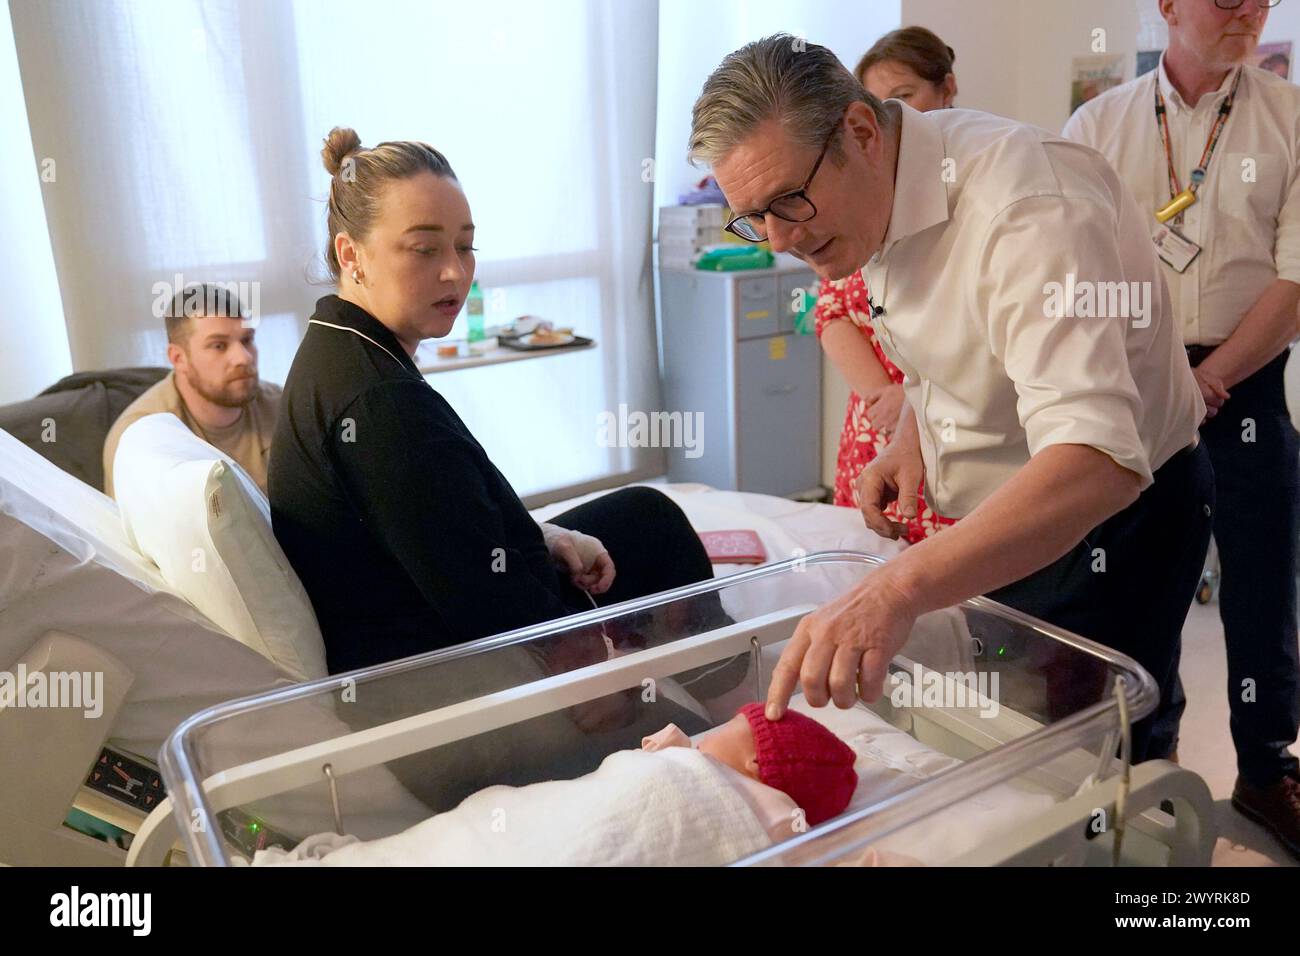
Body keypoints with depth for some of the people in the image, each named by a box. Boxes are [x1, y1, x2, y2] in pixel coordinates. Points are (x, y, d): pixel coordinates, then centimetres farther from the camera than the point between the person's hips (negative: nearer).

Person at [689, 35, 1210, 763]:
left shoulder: (1026, 206, -31)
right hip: (991, 520, 8)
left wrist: (899, 588, -53)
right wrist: (913, 438, -4)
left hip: (1111, 514, -7)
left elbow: (1098, 463, -42)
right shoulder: (876, 196, -3)